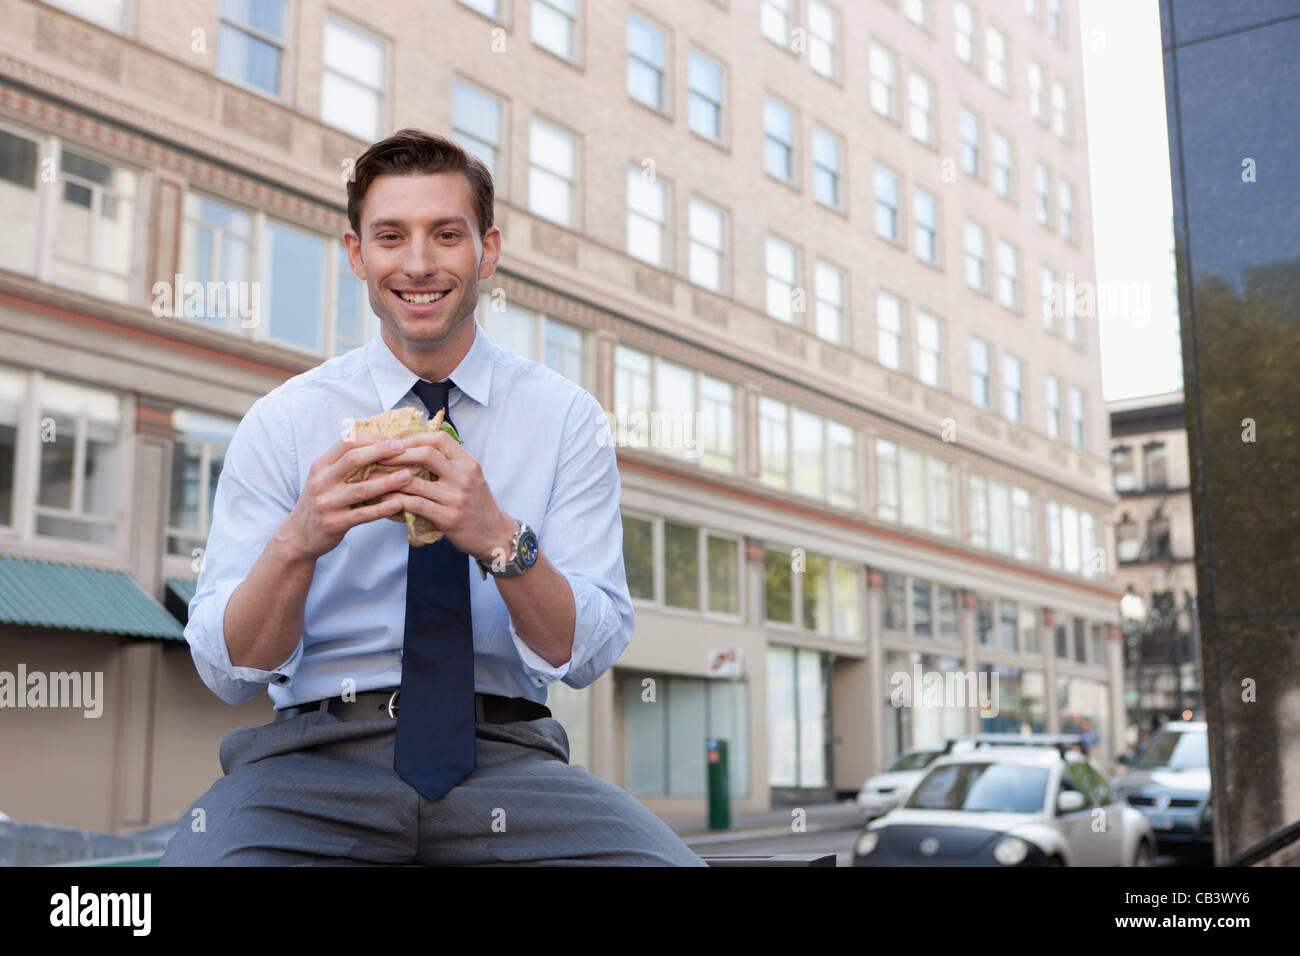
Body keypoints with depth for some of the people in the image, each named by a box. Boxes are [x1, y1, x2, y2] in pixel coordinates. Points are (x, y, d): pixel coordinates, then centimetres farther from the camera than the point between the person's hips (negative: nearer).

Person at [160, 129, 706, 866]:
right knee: (206, 851, -34)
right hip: (317, 753, 0)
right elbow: (228, 671, 1)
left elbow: (585, 656, -1)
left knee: (666, 856, -30)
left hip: (505, 755, 0)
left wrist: (499, 539, -20)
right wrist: (298, 542, -19)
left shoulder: (568, 419, 6)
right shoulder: (281, 422, 5)